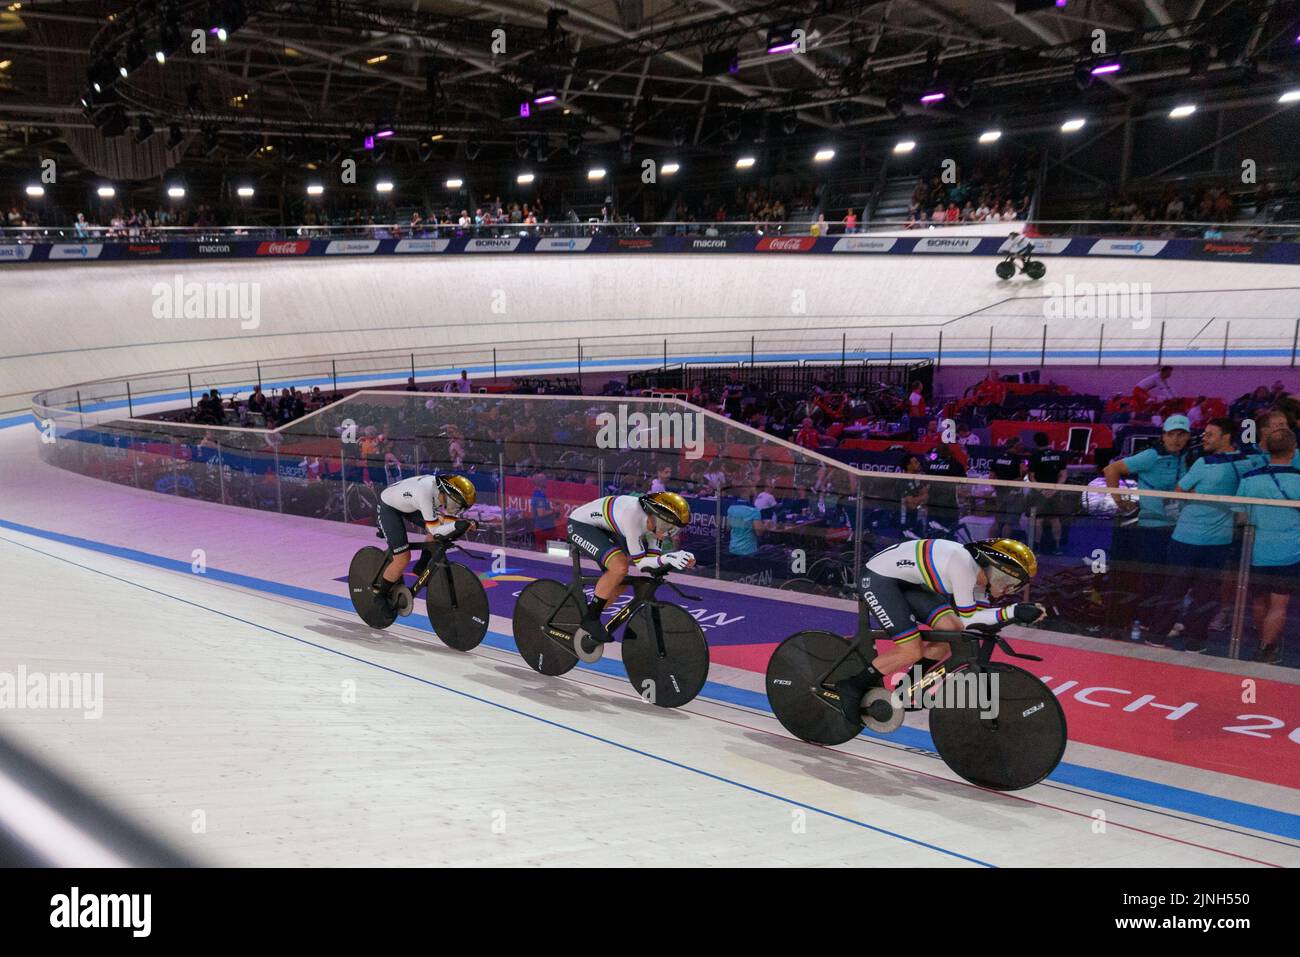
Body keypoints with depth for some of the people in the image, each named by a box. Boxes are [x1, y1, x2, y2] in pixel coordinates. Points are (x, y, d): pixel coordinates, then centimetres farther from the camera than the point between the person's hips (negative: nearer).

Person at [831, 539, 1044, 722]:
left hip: (906, 583, 9)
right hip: (878, 578, -9)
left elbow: (981, 616, 0)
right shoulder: (964, 565, -25)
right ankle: (853, 686, 1)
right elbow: (968, 620, -20)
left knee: (953, 630, -3)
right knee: (913, 651, -14)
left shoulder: (979, 575, 3)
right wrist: (1013, 612, -21)